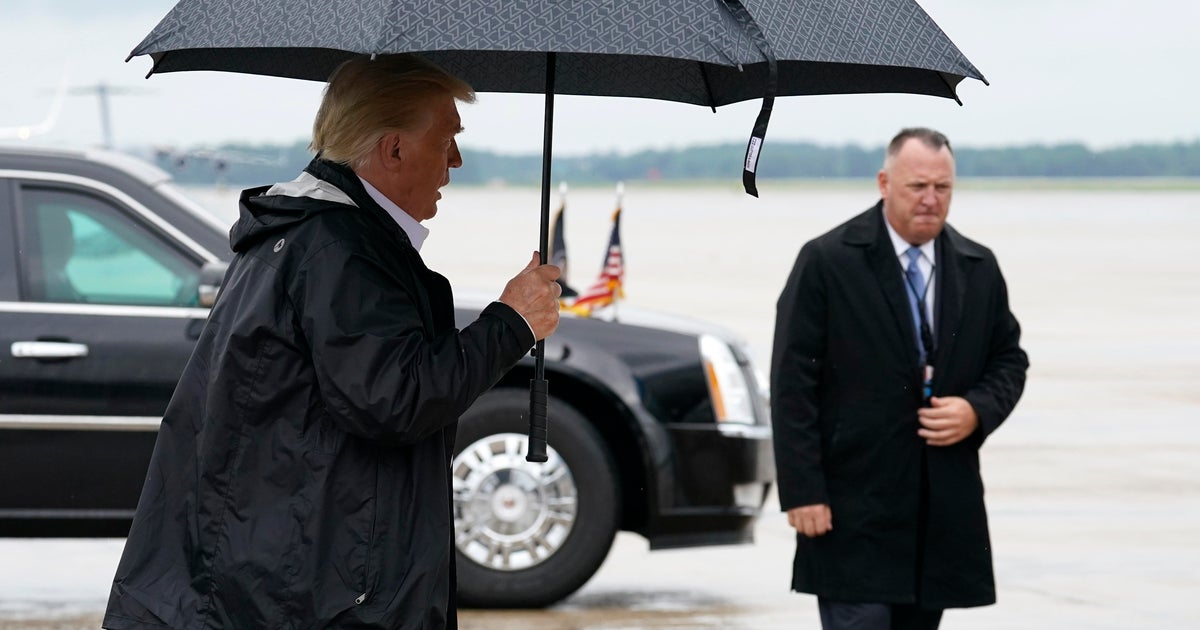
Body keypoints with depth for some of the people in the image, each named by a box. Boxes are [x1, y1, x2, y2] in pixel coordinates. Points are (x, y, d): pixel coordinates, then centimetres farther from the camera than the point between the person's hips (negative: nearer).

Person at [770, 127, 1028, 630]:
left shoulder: (979, 268, 10)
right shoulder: (827, 261, -5)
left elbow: (1009, 359, 18)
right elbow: (793, 383, -7)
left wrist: (978, 411, -6)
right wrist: (802, 491, -13)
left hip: (946, 508, 5)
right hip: (854, 507, -5)